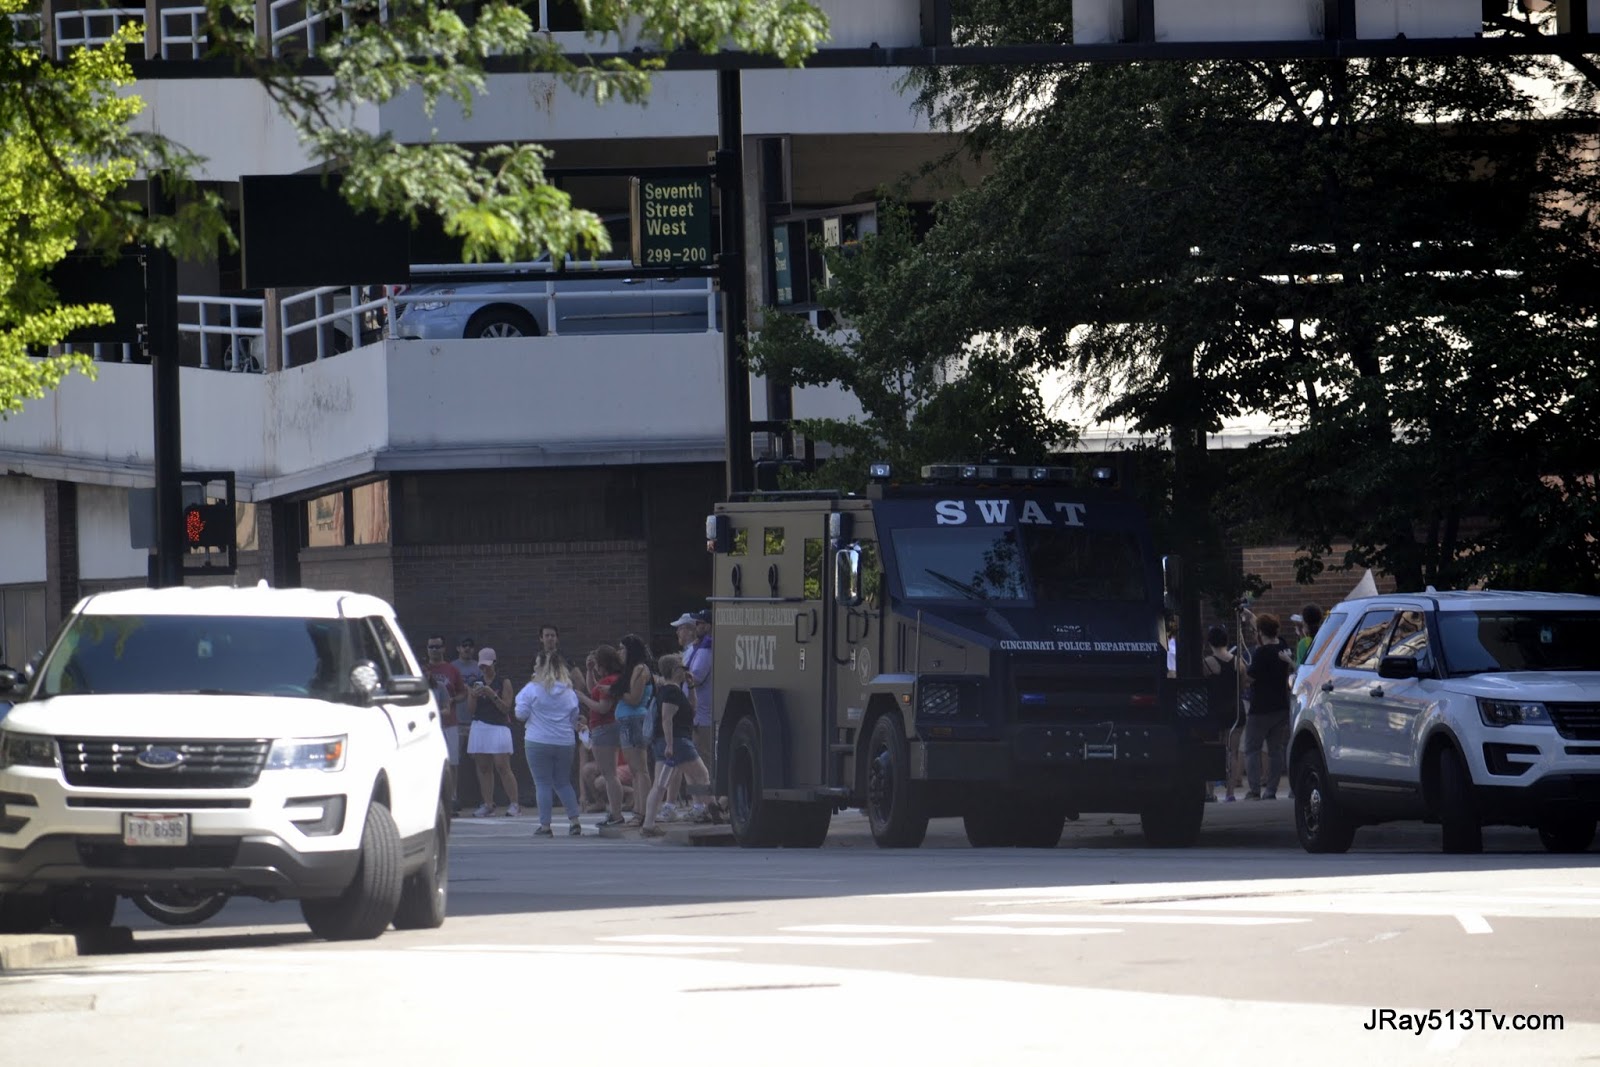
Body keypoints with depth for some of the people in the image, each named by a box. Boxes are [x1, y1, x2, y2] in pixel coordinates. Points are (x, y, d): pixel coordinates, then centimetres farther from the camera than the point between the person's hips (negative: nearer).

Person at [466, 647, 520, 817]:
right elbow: (470, 709, 10)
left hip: (499, 726, -4)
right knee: (483, 768, 2)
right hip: (479, 726, 4)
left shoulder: (504, 683, 1)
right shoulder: (476, 683, 12)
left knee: (502, 767, -12)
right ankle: (488, 805, 5)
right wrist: (474, 696, -9)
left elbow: (506, 707, -5)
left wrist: (492, 695, -16)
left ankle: (514, 804, -11)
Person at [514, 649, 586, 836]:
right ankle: (574, 820, 8)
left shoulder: (532, 689, -9)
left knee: (543, 784, 2)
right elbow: (575, 718, 13)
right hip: (565, 742, 4)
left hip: (539, 743, -4)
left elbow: (521, 714, -6)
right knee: (563, 783, 16)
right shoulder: (569, 692, 5)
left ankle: (545, 825, 0)